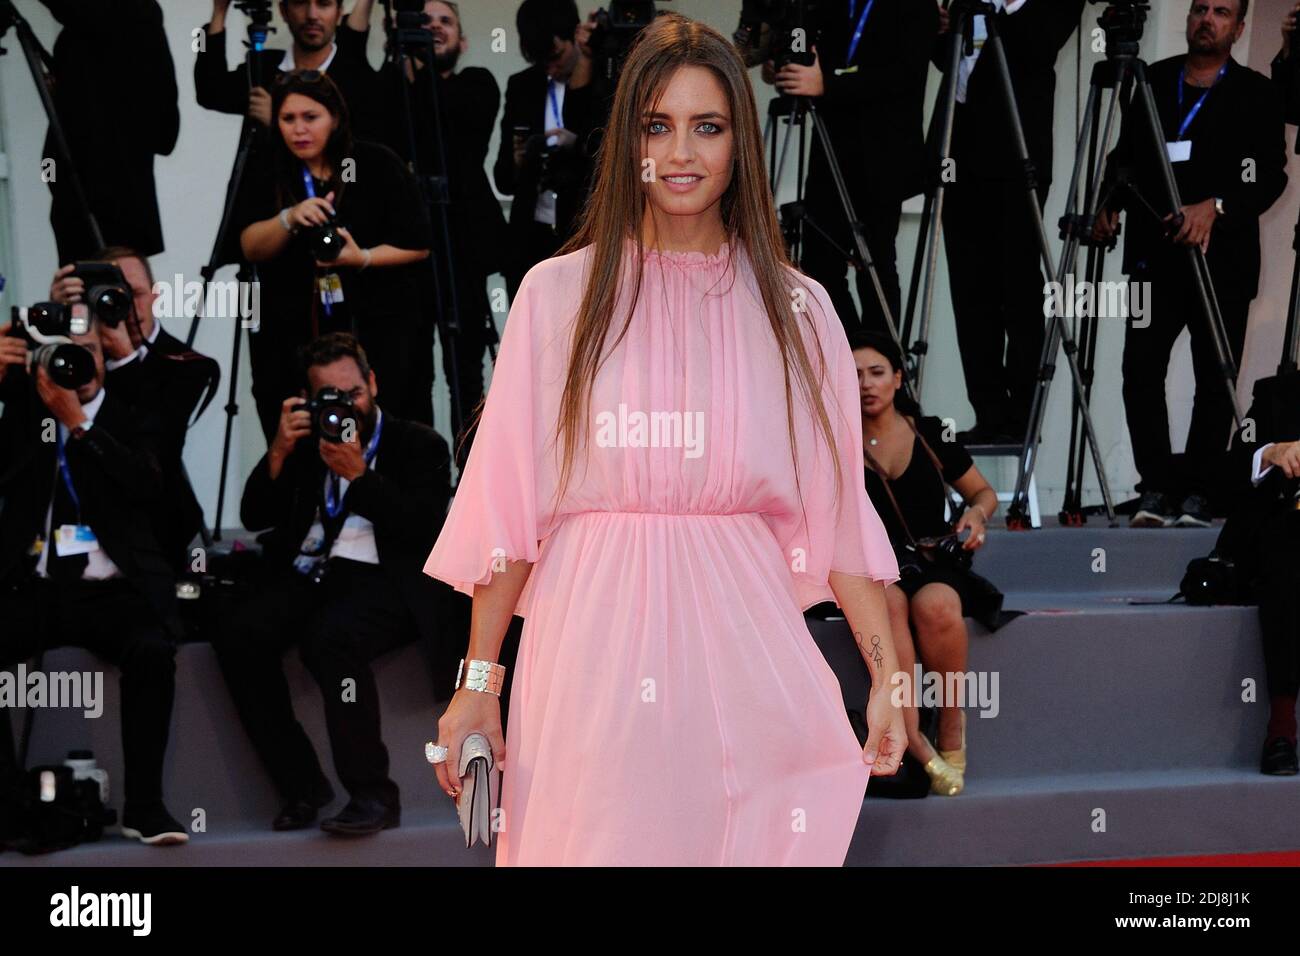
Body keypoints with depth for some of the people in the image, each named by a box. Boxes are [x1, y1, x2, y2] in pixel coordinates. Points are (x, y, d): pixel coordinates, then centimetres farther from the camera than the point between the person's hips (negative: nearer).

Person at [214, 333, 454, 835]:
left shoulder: (421, 445, 10)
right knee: (239, 641, -24)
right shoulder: (307, 443, 21)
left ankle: (373, 794, -25)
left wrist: (359, 475, -14)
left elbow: (422, 529, -5)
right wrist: (279, 452, -1)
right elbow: (255, 517, 14)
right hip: (309, 574, 5)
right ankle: (303, 785, -13)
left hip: (383, 581, -5)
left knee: (330, 640, -36)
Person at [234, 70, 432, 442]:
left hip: (374, 329, -2)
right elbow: (251, 247, -6)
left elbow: (418, 246, 0)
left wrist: (363, 258, -15)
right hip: (293, 338, 2)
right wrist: (290, 219, -24)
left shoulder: (378, 165, 0)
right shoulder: (265, 175, 6)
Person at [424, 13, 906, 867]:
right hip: (595, 652, -1)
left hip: (742, 650, 1)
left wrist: (888, 675, -1)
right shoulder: (559, 294, 3)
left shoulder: (796, 309, 7)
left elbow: (837, 510, 6)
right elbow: (508, 506, 2)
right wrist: (479, 680, -1)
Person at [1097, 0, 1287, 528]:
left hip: (1223, 258, -2)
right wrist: (1110, 199, 0)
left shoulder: (1255, 94, 3)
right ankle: (1157, 490, -2)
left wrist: (1216, 207, -17)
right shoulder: (1152, 81, 12)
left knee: (1215, 379, -1)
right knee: (1140, 368, -9)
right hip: (1154, 253, 2)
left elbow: (1271, 176, -3)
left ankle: (1198, 496, 6)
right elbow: (1126, 154, 18)